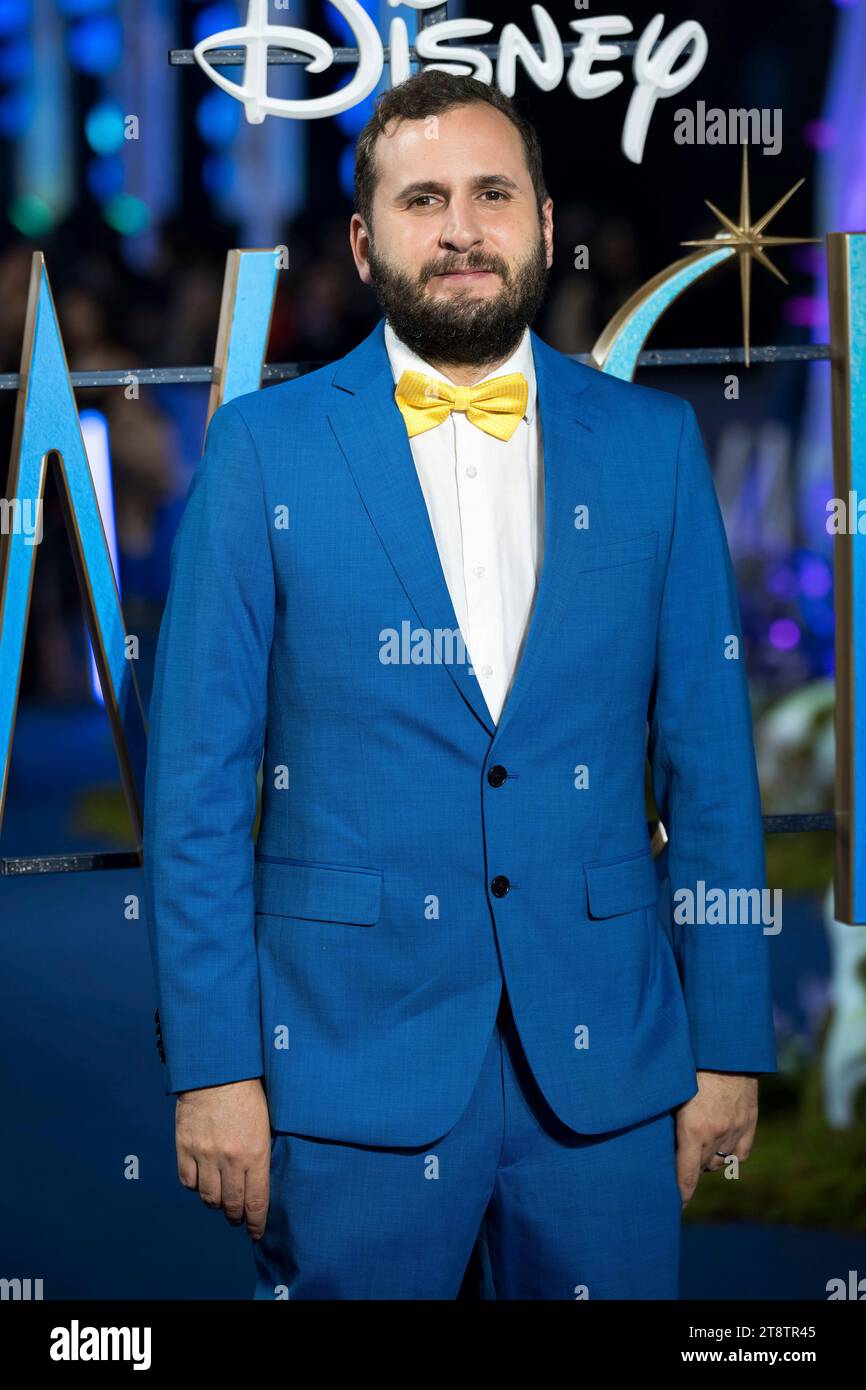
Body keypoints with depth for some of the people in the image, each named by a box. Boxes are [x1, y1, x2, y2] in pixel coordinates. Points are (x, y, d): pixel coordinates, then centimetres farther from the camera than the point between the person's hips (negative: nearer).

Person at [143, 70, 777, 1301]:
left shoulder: (653, 444, 6)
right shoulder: (265, 447, 1)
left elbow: (709, 764, 7)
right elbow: (198, 779, -1)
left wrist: (730, 1043, 3)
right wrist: (211, 1064, -6)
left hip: (605, 1062, 2)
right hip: (350, 1060, -2)